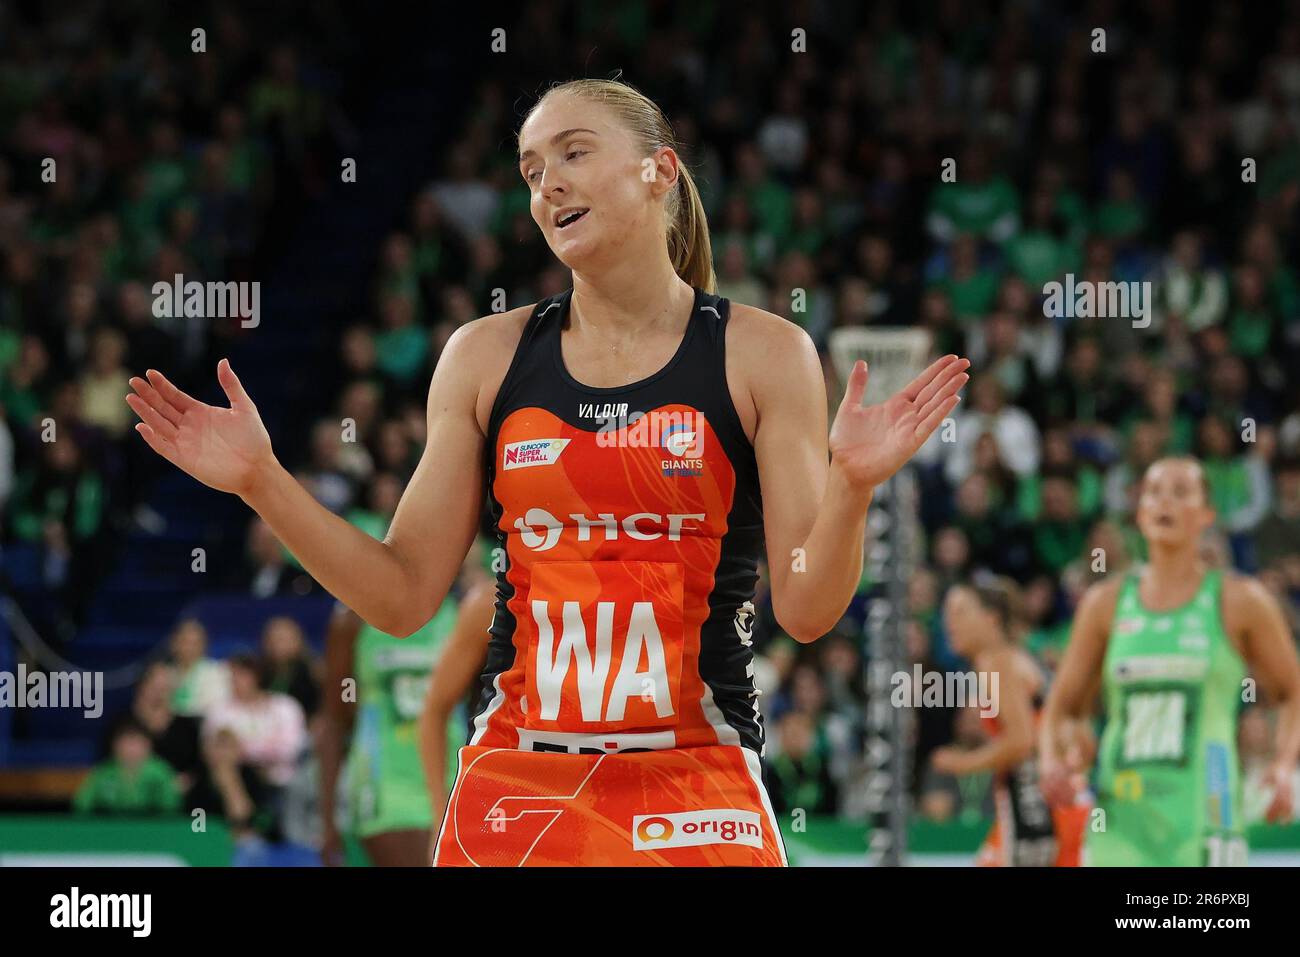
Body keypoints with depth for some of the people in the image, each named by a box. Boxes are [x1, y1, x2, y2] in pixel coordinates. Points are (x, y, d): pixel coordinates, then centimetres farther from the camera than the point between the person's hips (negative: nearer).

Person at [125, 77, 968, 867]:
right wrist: (261, 481, -2)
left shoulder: (762, 355, 0)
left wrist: (851, 488, -22)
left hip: (696, 789, -2)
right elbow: (403, 596, 7)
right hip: (515, 786, 2)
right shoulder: (486, 357, 7)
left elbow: (804, 610, -4)